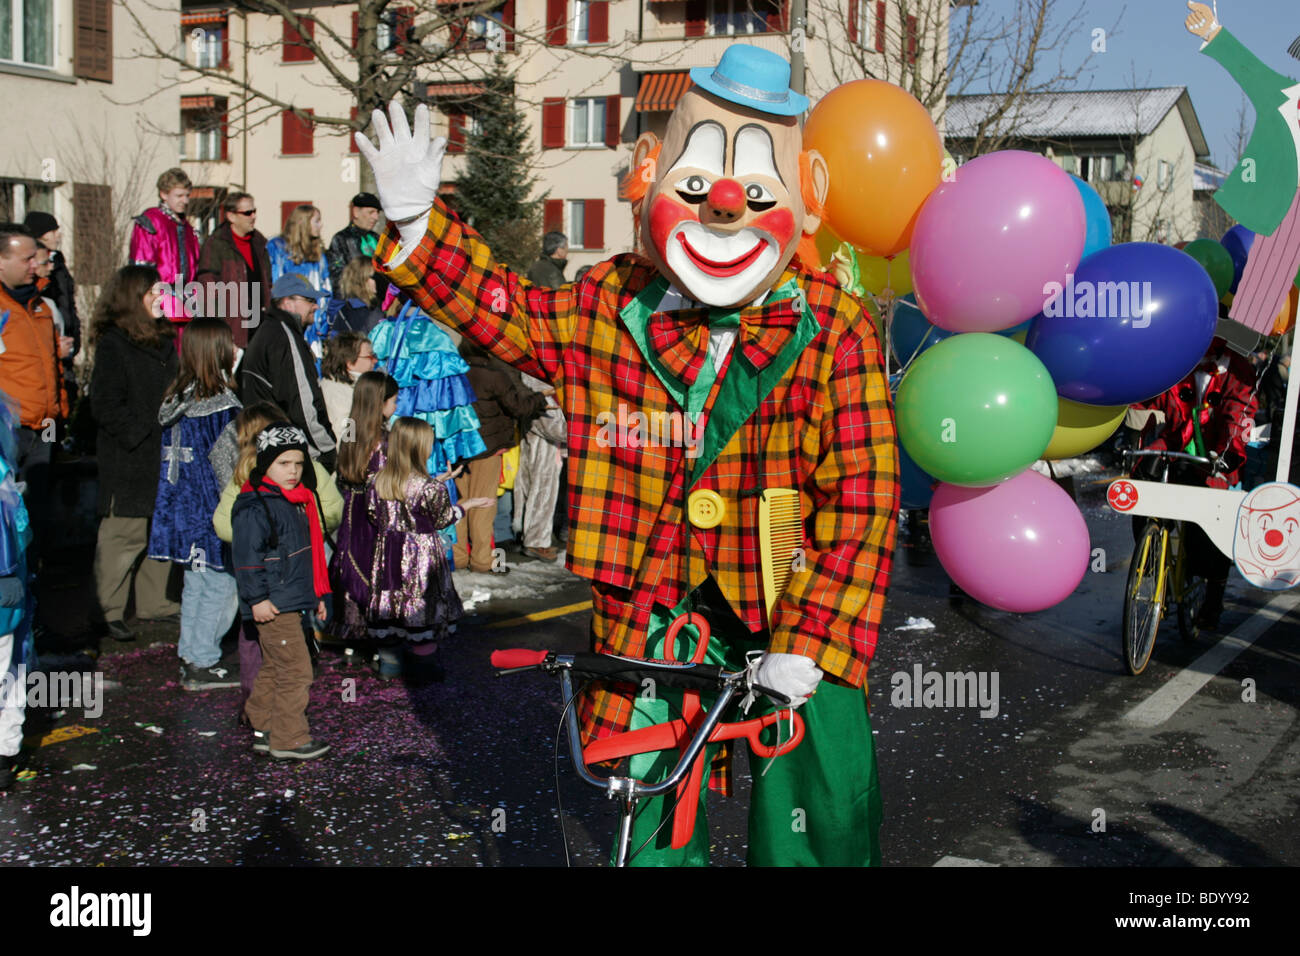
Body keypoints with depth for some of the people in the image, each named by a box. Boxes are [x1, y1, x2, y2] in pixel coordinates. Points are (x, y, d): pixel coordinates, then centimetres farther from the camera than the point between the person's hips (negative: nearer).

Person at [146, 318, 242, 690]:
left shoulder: (176, 399, 7)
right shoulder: (221, 404, -17)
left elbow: (175, 458, 14)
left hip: (186, 508, 9)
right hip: (213, 511, -8)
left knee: (196, 583, 16)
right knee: (221, 583, 1)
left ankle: (191, 658, 23)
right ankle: (202, 663, 4)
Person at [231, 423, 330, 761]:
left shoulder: (300, 499, 15)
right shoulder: (255, 505, -14)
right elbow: (247, 555, -17)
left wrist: (317, 595, 26)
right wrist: (257, 598, -19)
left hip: (293, 601, 9)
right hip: (273, 605, -9)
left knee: (274, 668, 17)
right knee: (295, 669, -9)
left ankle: (264, 728, 27)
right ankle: (289, 739, -2)